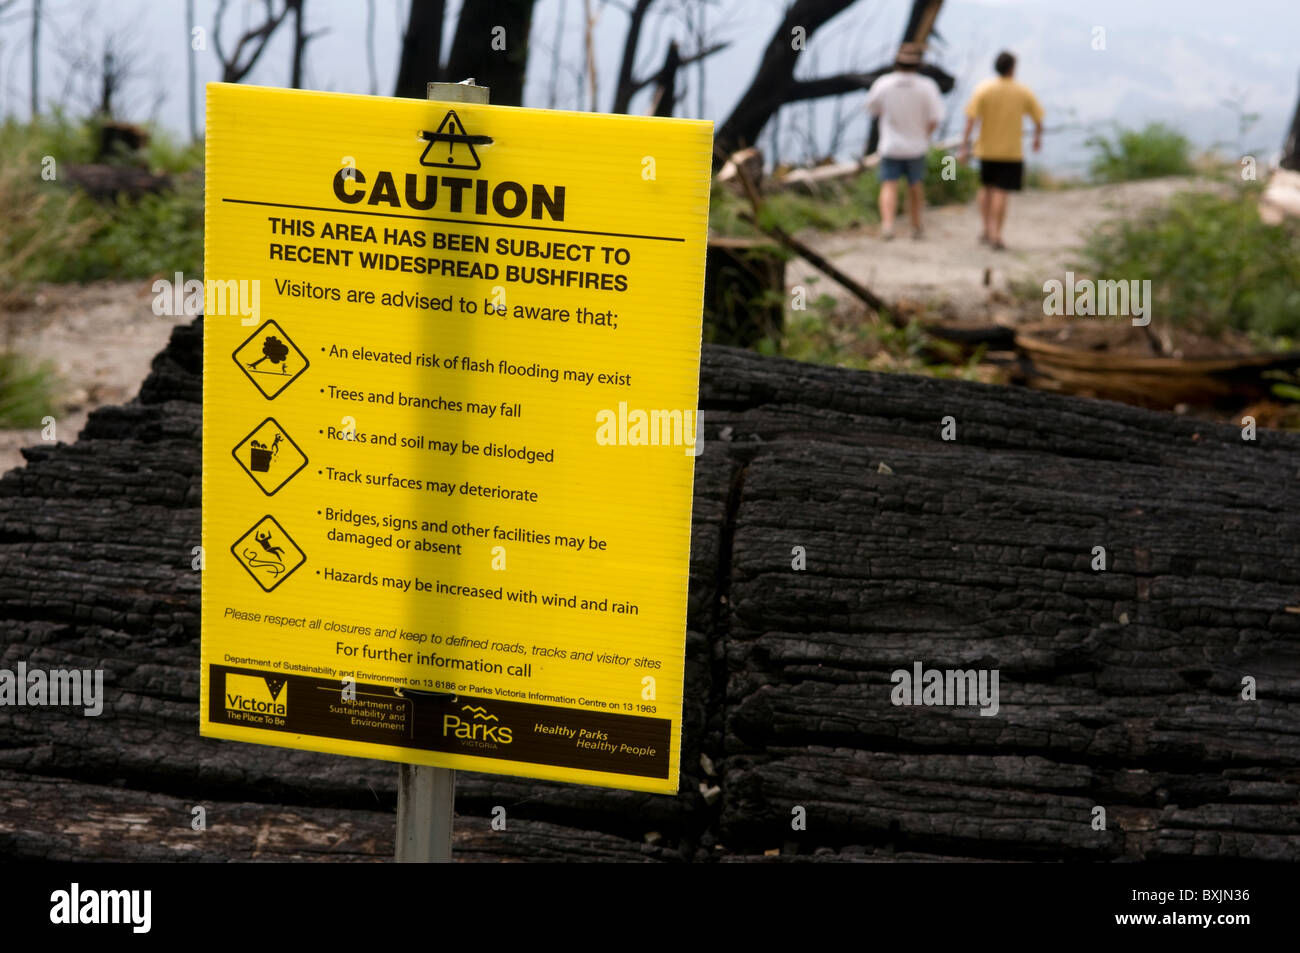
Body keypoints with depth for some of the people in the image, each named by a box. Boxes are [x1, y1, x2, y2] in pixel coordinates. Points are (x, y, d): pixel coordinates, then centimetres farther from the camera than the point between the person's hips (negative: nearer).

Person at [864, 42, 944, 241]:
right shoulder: (927, 86, -12)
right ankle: (916, 226, 30)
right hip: (916, 146, 1)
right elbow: (934, 119, -11)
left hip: (890, 145, -1)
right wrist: (925, 135, 7)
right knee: (915, 185, 19)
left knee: (889, 187, -2)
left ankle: (887, 223, -26)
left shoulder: (883, 84, -10)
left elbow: (872, 110, 5)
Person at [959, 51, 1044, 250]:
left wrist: (965, 147, -12)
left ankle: (987, 229, 19)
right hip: (1012, 151, -1)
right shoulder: (1023, 92, -4)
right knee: (1000, 192, -2)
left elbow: (971, 119, -13)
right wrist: (1038, 138, 23)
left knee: (986, 187, 20)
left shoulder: (983, 89, -6)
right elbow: (1038, 118, 4)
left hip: (986, 149, 1)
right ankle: (996, 234, -7)